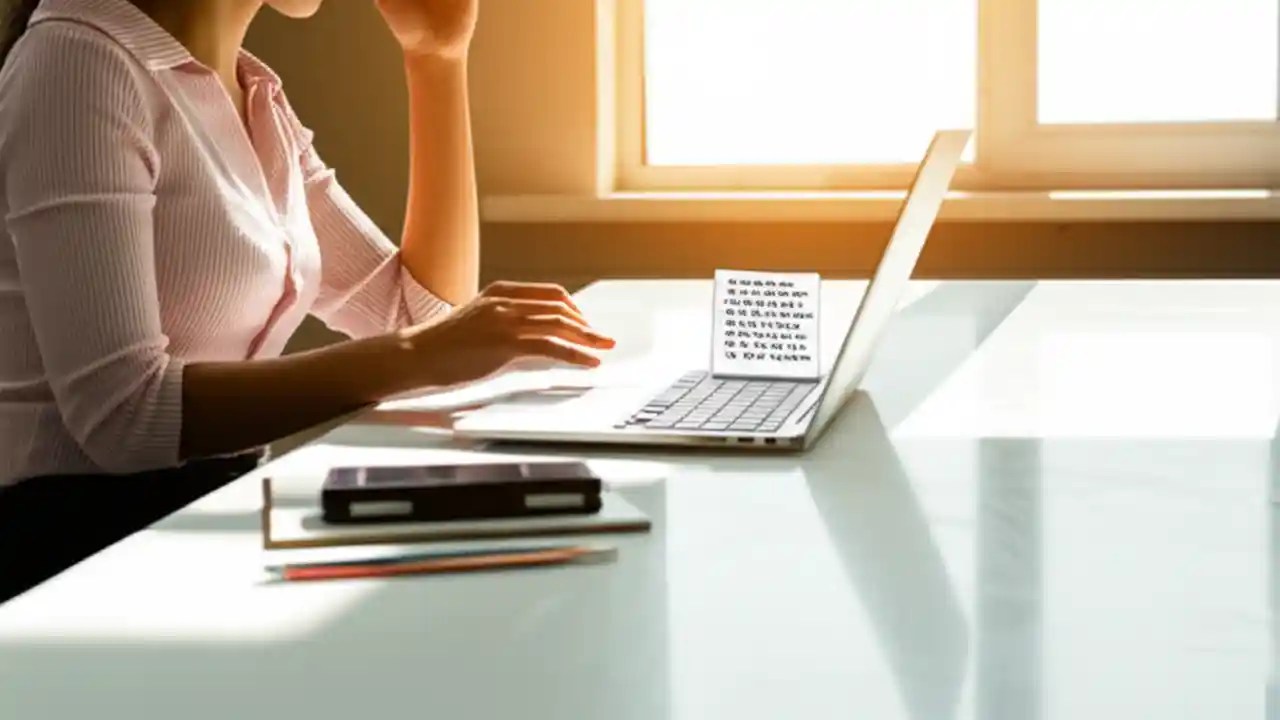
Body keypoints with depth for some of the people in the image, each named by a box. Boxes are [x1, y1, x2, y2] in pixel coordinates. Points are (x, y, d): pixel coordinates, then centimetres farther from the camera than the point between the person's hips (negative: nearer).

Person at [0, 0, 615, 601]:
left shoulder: (254, 96, 13)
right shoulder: (80, 59, -14)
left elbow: (421, 311, 12)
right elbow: (121, 412, -23)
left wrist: (438, 60, 8)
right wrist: (414, 357, -27)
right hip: (88, 539, -8)